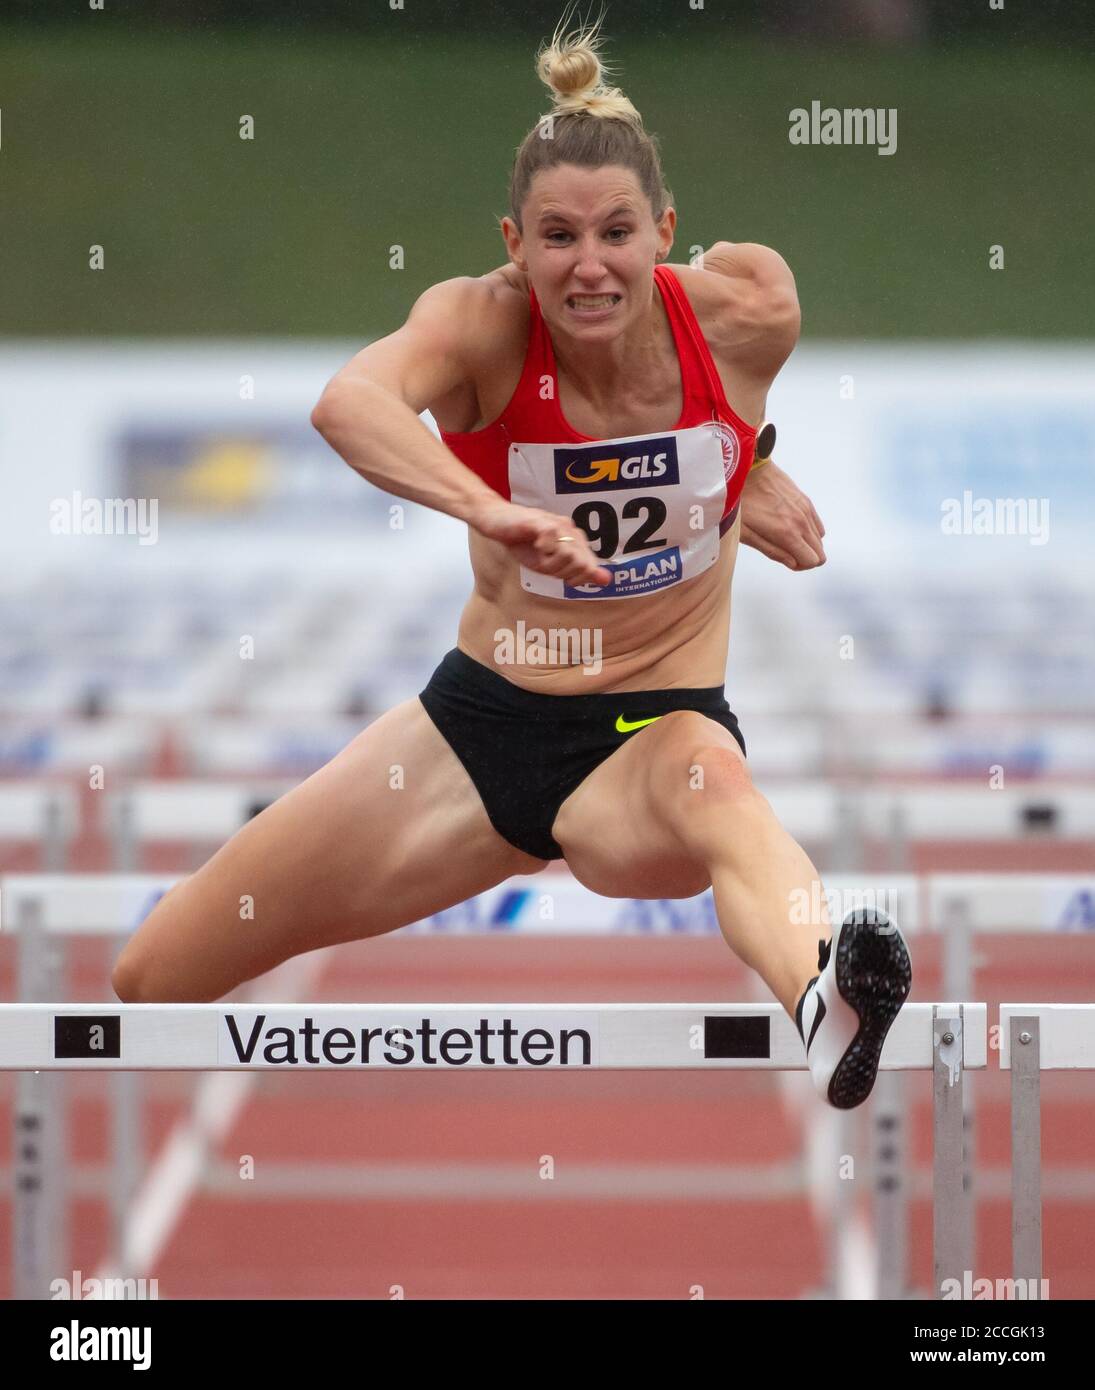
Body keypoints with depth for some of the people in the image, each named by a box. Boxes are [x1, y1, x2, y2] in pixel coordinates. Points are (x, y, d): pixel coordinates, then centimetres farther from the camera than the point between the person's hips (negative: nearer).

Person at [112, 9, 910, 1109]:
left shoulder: (747, 307, -13)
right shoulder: (483, 325, -18)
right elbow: (348, 402, -44)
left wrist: (751, 474, -1)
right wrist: (495, 512, -59)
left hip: (656, 730, -2)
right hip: (484, 721, 2)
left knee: (712, 787, -42)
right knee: (155, 978, 3)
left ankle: (829, 1000, -76)